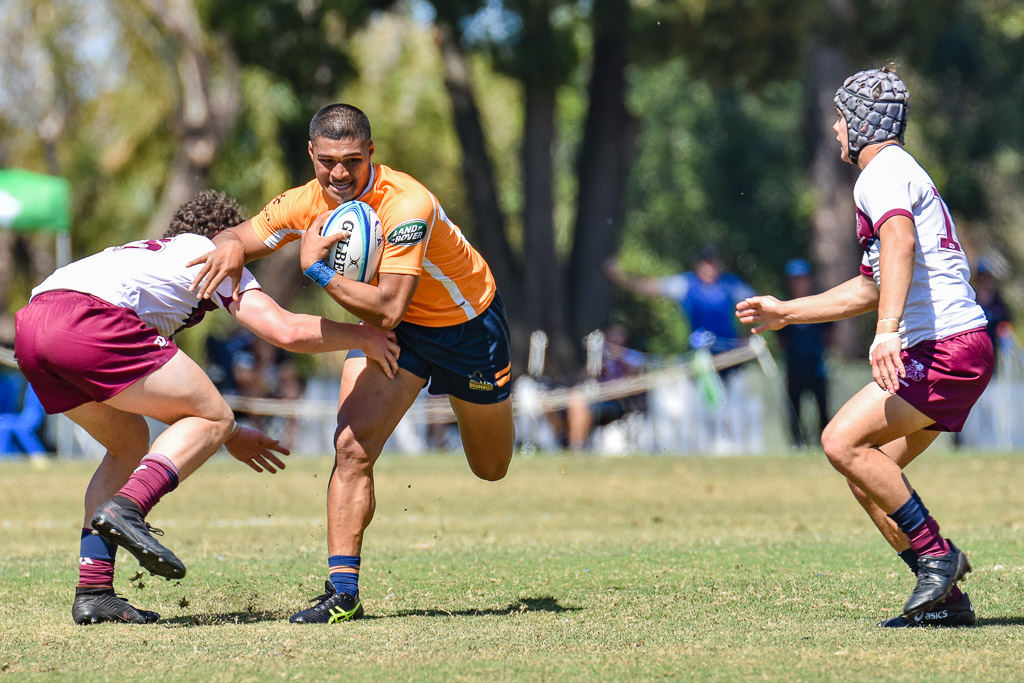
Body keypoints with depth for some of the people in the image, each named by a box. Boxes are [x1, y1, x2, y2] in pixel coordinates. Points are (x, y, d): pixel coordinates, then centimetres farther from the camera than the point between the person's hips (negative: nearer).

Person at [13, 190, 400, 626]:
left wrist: (227, 434, 47)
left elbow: (150, 389, 44)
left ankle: (93, 592, 15)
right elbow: (288, 331, 6)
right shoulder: (212, 255, 18)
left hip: (30, 323, 8)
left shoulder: (150, 252, 40)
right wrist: (363, 337, 21)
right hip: (88, 320, -8)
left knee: (129, 445, 24)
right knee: (212, 418, 4)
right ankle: (125, 508, -18)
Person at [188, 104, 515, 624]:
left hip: (465, 321, -3)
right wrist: (230, 246, -28)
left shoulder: (406, 206, -37)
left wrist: (318, 271, -41)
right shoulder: (308, 203, -19)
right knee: (353, 446, -20)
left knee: (491, 468, 18)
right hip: (385, 328, 3)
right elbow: (244, 236, -5)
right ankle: (343, 591, -16)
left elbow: (388, 309, -41)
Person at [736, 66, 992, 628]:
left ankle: (936, 555, -13)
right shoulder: (897, 173, 26)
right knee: (865, 472, 7)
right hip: (959, 348, 10)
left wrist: (888, 330, -42)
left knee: (843, 441, -18)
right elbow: (871, 289, 35)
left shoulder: (883, 173, -8)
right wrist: (785, 312, 37)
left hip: (946, 345, -10)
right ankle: (944, 596, 5)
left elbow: (900, 243, -30)